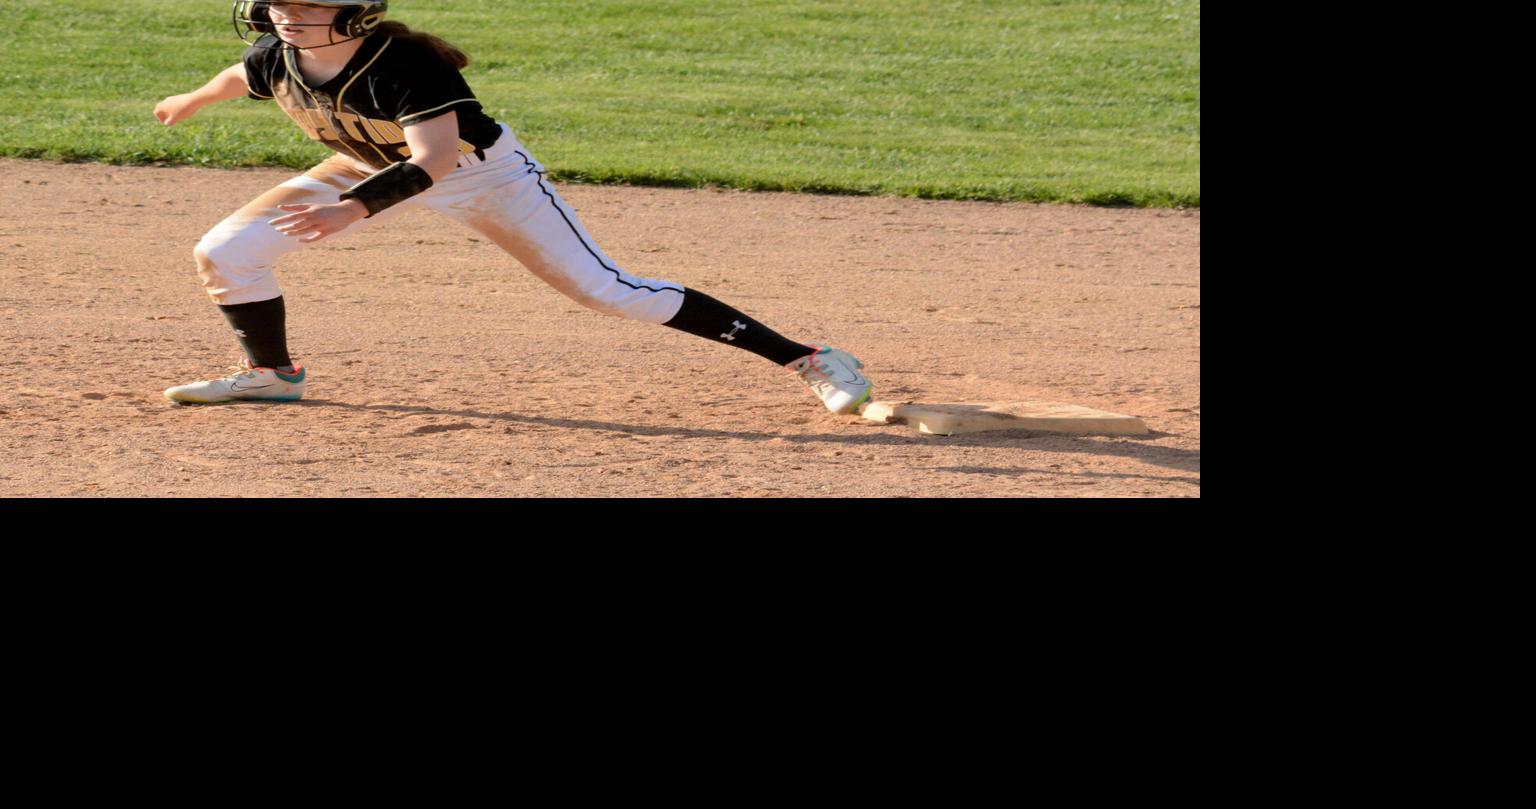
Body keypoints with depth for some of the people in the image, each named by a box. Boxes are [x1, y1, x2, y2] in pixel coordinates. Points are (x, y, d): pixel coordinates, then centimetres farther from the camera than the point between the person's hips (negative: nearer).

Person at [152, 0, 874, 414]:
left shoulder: (404, 62, -36)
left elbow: (435, 160, -45)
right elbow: (243, 76, 9)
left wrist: (353, 210, -59)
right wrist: (194, 100, 29)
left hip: (483, 174, -7)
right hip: (372, 166, 7)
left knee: (607, 290, -15)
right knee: (224, 253, -5)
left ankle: (809, 358, -12)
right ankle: (272, 374, 25)